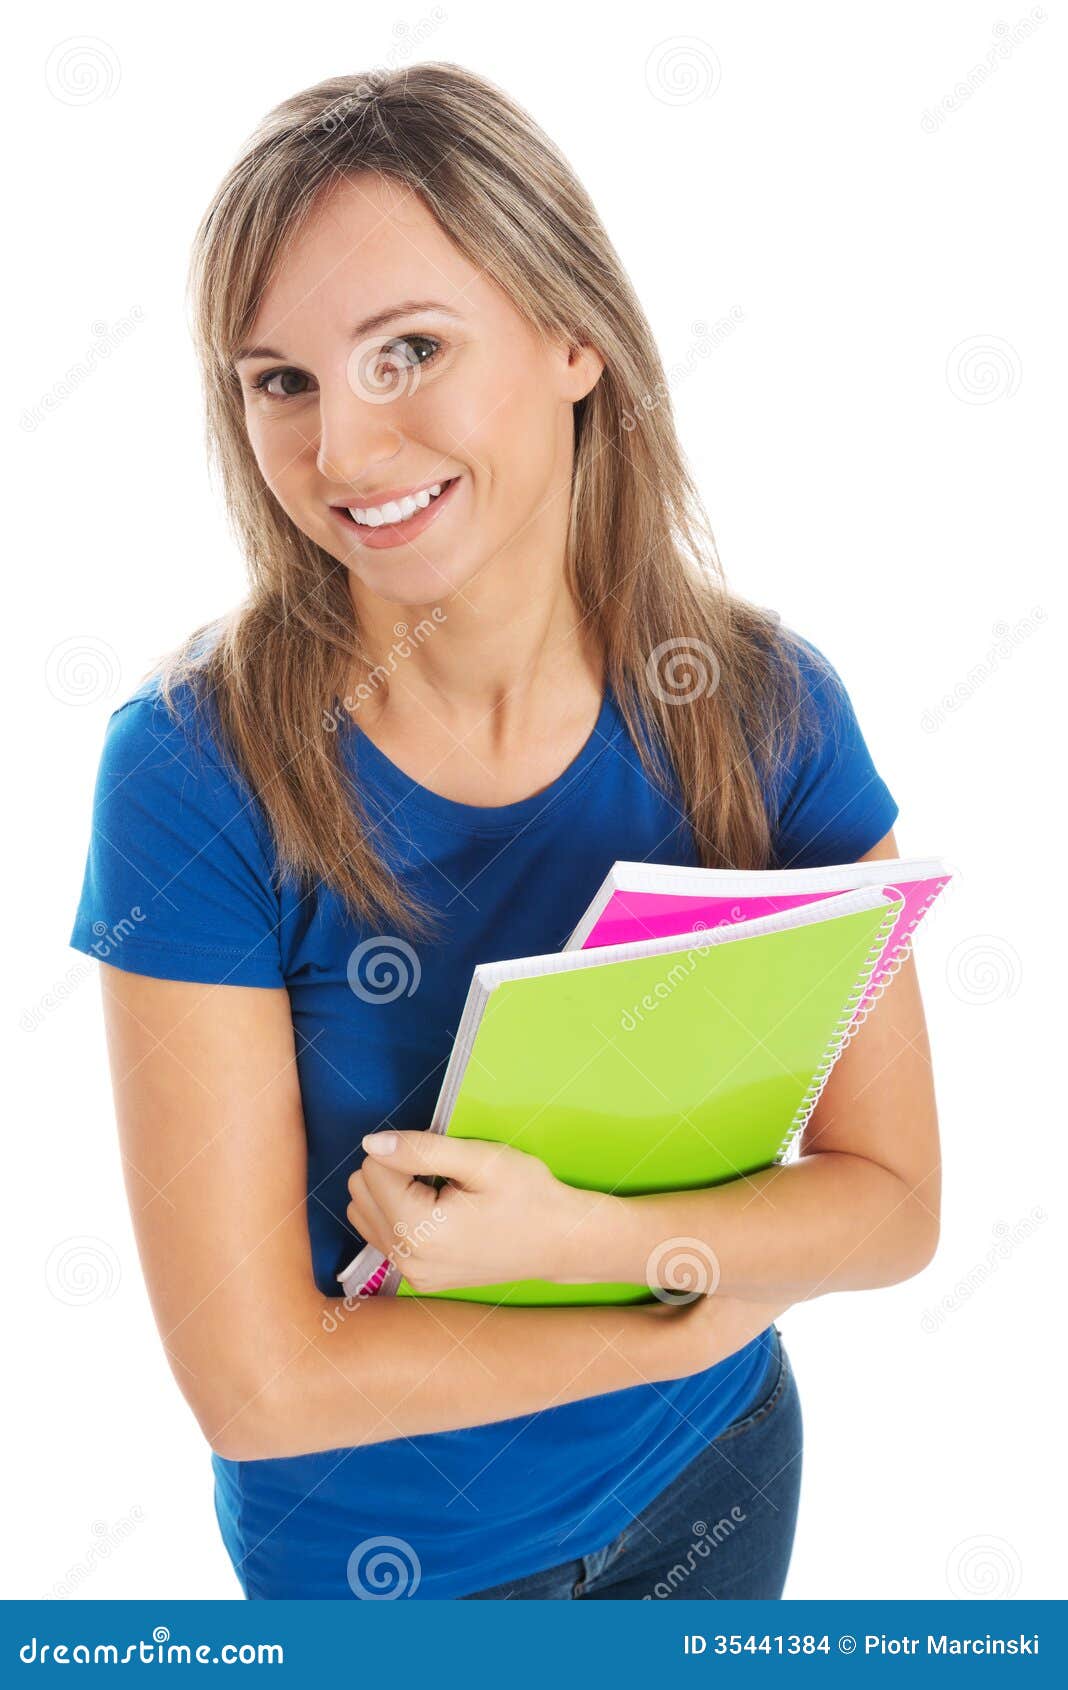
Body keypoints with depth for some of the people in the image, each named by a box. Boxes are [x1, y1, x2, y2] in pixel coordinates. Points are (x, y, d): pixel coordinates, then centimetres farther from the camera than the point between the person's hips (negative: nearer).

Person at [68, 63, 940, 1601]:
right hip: (373, 1549, -2)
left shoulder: (764, 704, -17)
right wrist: (701, 1305, -18)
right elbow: (254, 1377, -25)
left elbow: (894, 1200, -13)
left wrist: (568, 1232, -28)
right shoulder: (197, 767, -25)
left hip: (715, 1478, 3)